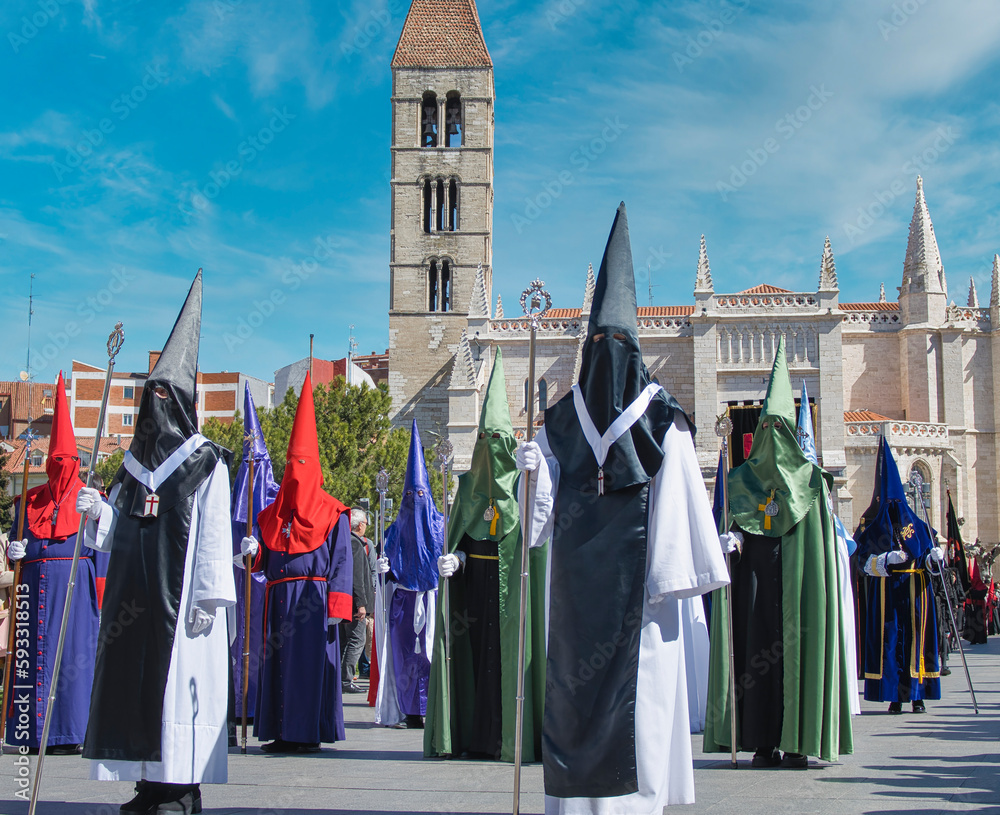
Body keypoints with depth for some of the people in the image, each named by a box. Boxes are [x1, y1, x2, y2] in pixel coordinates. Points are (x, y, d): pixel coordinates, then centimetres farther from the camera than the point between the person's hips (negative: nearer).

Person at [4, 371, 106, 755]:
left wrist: (99, 597, -2)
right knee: (35, 653, 1)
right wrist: (14, 552, -6)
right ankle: (35, 734, 7)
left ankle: (69, 734, 0)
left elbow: (101, 551, 4)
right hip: (36, 584, 3)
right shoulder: (29, 501, 13)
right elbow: (16, 544, 18)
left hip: (76, 583, -3)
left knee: (73, 654, -4)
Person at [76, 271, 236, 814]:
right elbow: (116, 527, 18)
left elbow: (214, 533, -7)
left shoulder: (205, 462, -2)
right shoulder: (136, 460, 16)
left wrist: (208, 596, -13)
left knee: (177, 678, -6)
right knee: (132, 679, 5)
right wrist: (97, 510, -3)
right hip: (133, 595, 7)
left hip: (178, 595, -6)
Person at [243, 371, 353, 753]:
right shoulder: (273, 514, 18)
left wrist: (335, 605, -13)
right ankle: (282, 733, 9)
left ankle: (309, 733, 0)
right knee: (276, 662, 4)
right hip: (278, 598, 6)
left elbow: (341, 561, -4)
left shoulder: (331, 514, 2)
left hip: (312, 597, -5)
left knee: (310, 662, -5)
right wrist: (254, 550, -2)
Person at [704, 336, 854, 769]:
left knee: (797, 647, -5)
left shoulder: (811, 478, 6)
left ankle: (797, 742, -1)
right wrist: (733, 536, -9)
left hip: (797, 571, -2)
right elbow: (737, 521, 13)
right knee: (758, 647, -2)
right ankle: (764, 742, 1)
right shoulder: (744, 478, 13)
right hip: (755, 567, 2)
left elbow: (824, 535, 4)